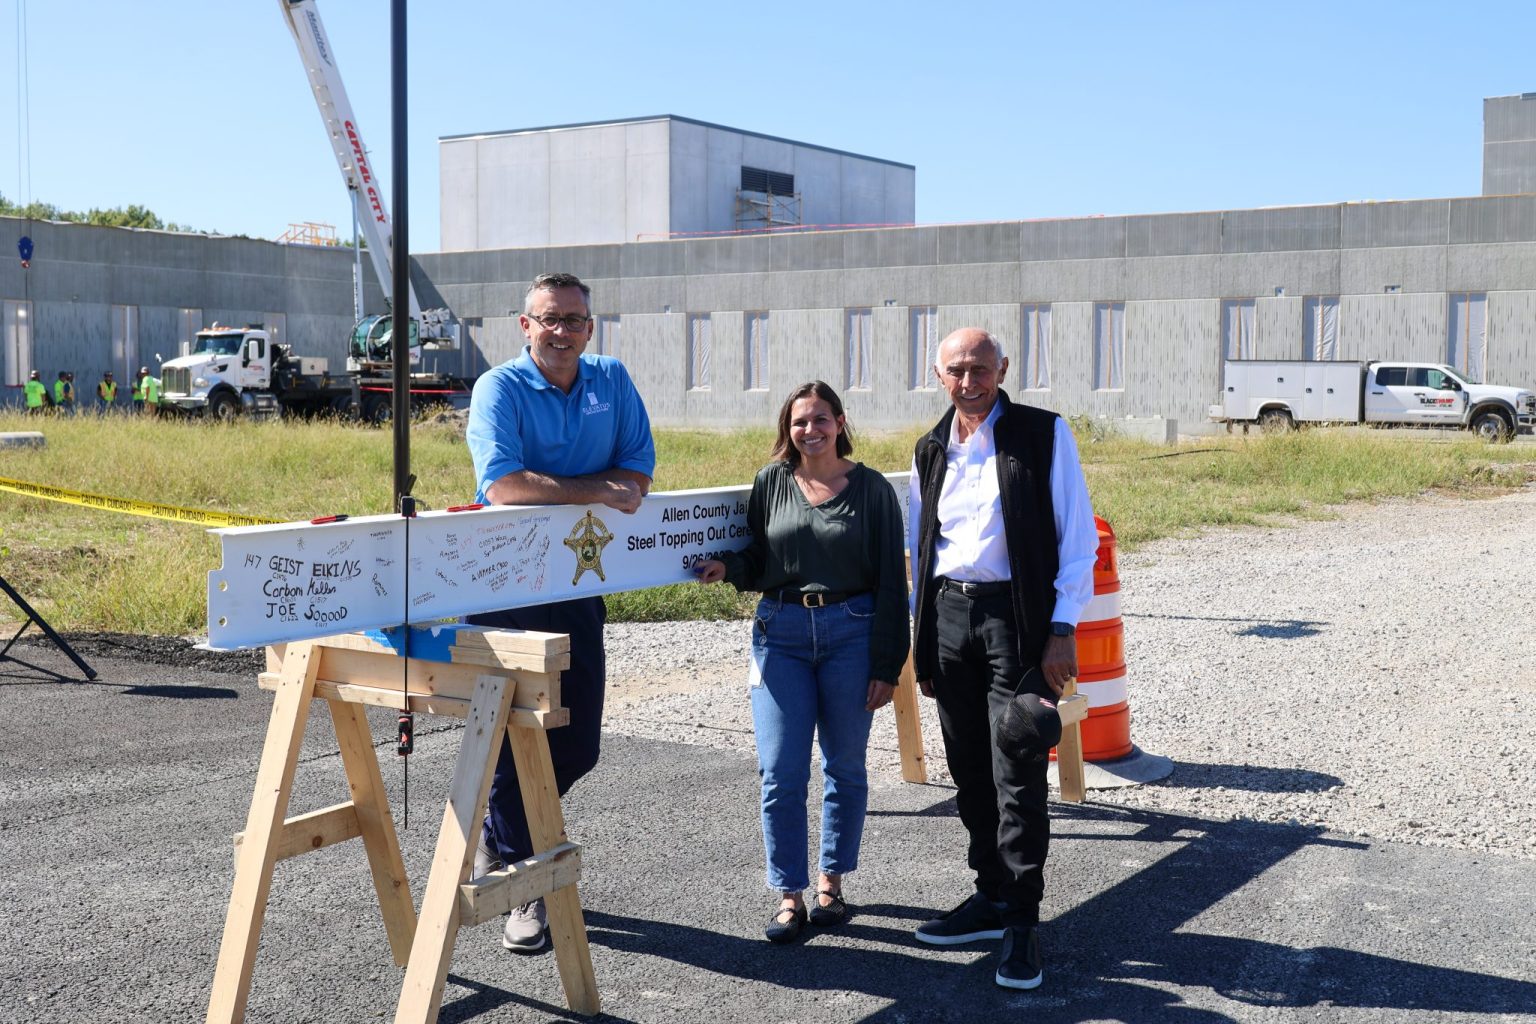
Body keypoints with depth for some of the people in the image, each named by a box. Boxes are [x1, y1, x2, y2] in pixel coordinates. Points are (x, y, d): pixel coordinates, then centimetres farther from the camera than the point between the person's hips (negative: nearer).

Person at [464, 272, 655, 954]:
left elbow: (638, 473, 1)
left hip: (579, 584, 5)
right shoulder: (500, 388, -8)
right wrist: (598, 491, -17)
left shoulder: (613, 381, 7)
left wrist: (550, 490, -13)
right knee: (515, 736, -2)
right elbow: (504, 485, -22)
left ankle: (497, 836, 35)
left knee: (578, 744, 10)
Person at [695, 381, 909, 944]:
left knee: (845, 767, 10)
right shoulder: (771, 483, 6)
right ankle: (788, 894, 8)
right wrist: (727, 567, -10)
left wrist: (887, 665, -4)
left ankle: (832, 881, 25)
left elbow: (890, 581, -1)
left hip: (852, 633, -1)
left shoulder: (872, 489, 0)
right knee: (780, 772, -2)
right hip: (781, 633, 1)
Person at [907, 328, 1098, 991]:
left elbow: (1078, 538, -4)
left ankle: (1021, 920, 5)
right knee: (969, 773, 10)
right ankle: (992, 895, 24)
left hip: (1014, 619, -5)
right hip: (948, 616, 5)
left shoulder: (1044, 435, -3)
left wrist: (1062, 629, -11)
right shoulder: (930, 450, 12)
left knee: (1017, 777, -5)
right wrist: (920, 642, 14)